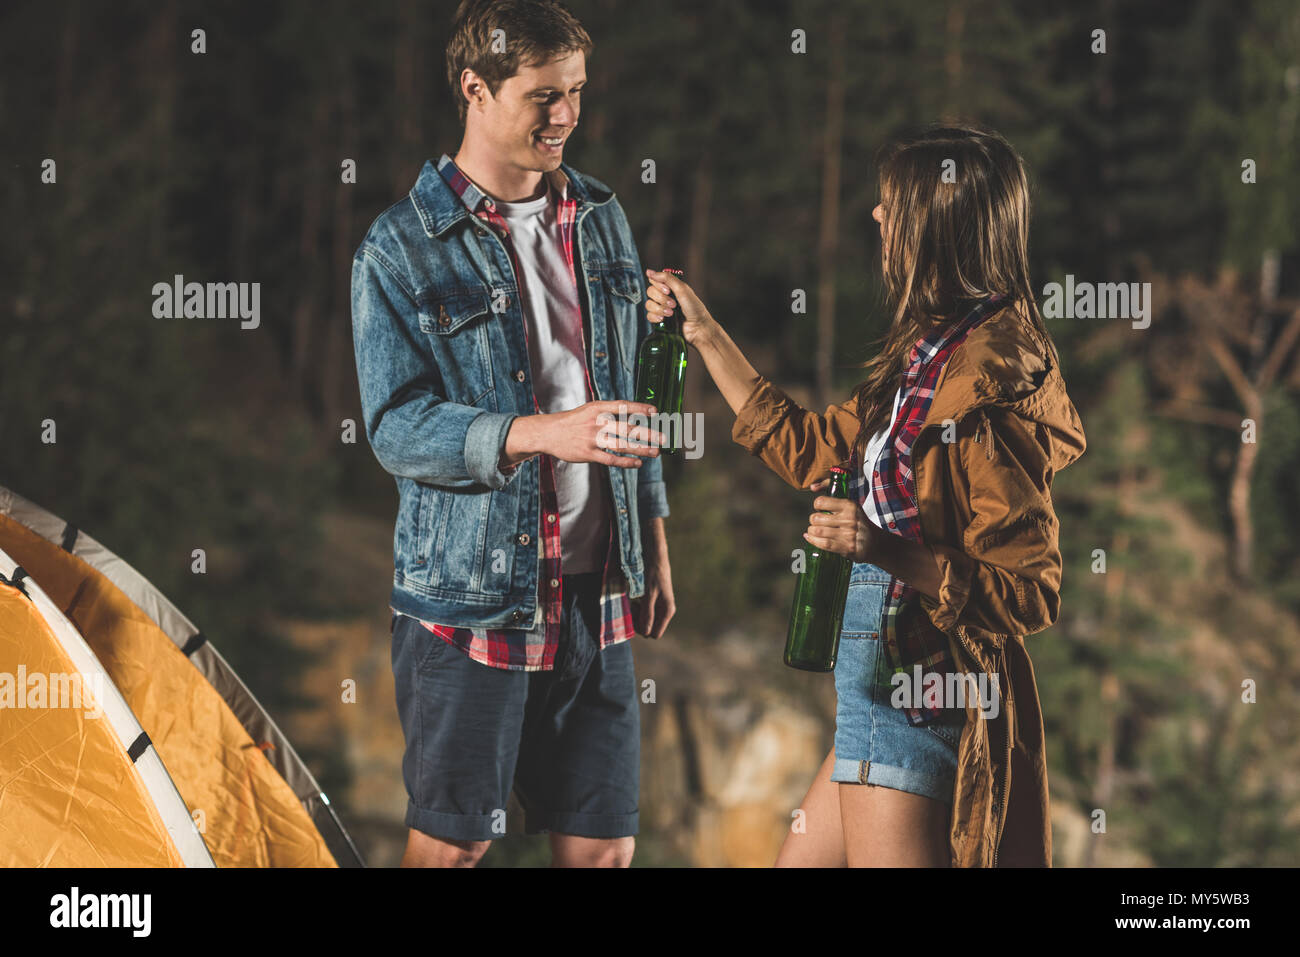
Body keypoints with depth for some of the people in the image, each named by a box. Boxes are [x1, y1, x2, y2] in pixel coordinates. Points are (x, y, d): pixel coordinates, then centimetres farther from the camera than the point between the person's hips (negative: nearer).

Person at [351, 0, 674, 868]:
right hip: (471, 593, -5)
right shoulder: (404, 247, -7)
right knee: (450, 842, 3)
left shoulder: (601, 219, 10)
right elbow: (396, 427, -13)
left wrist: (655, 541, 15)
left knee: (604, 844, 7)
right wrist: (541, 433, -27)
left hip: (597, 592, 5)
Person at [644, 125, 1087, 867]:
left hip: (914, 688, -10)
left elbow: (1030, 591, -20)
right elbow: (809, 447, 24)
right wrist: (704, 333, 29)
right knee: (802, 858, 18)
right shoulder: (932, 357, 10)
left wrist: (886, 550, -30)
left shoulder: (986, 387, -20)